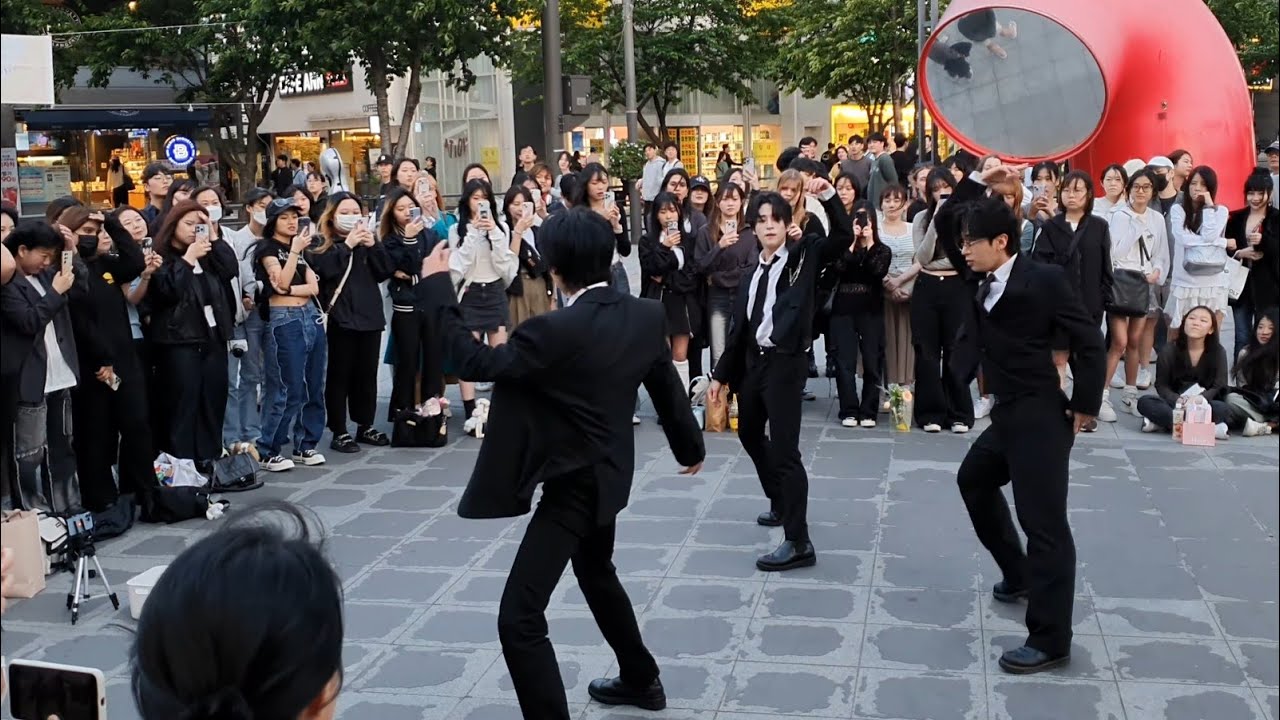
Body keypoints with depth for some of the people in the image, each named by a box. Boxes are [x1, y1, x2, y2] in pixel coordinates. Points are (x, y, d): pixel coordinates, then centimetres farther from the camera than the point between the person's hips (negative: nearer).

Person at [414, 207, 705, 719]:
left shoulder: (555, 331, -28)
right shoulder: (646, 316, -5)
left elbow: (474, 361, -23)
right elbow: (668, 388, 8)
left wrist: (436, 286, -14)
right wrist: (691, 447, 25)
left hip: (571, 485, -9)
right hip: (607, 472, 9)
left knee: (519, 618, -8)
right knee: (597, 574, 33)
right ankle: (641, 679, 50)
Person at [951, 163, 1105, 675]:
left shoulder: (1044, 279, -16)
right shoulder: (984, 279, 6)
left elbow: (1089, 342, -14)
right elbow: (944, 224, 11)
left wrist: (1084, 409, -9)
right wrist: (979, 183, -1)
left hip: (1040, 418, -10)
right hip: (1008, 416, 10)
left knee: (1044, 522, -7)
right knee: (974, 480, 27)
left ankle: (1050, 639, -2)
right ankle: (1018, 575, 42)